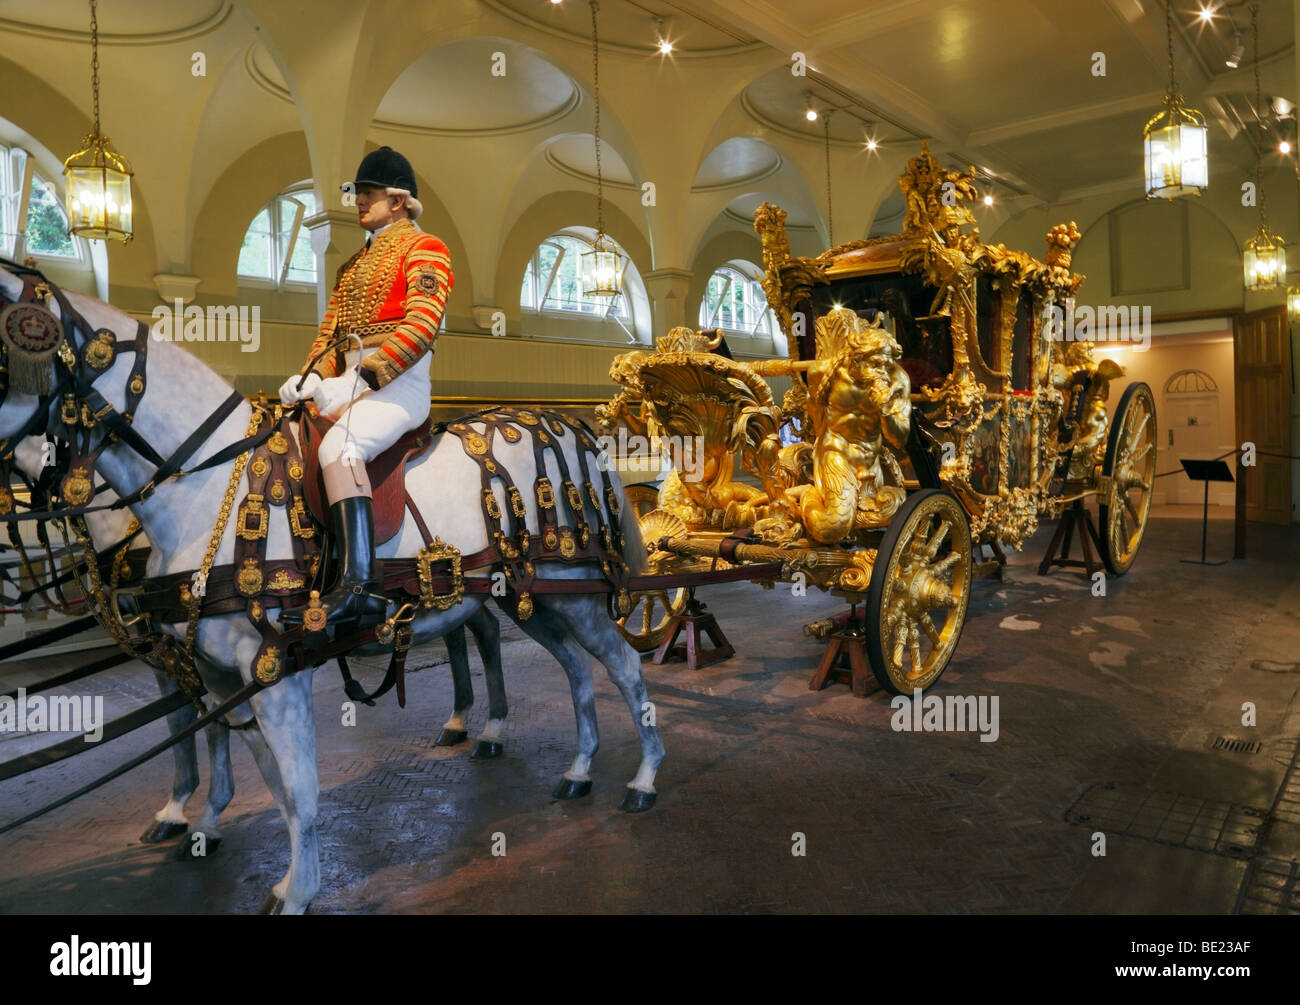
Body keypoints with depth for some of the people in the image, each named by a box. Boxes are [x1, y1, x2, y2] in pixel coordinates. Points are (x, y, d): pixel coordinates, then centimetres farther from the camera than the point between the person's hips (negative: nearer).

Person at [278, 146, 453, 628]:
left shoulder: (424, 248, 0)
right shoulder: (355, 263, 26)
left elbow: (421, 327, -16)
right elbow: (329, 330, 21)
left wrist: (361, 380, -24)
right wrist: (313, 376, 1)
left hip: (399, 384, -9)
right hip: (349, 386, 9)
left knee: (339, 446, -33)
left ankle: (360, 586, -39)